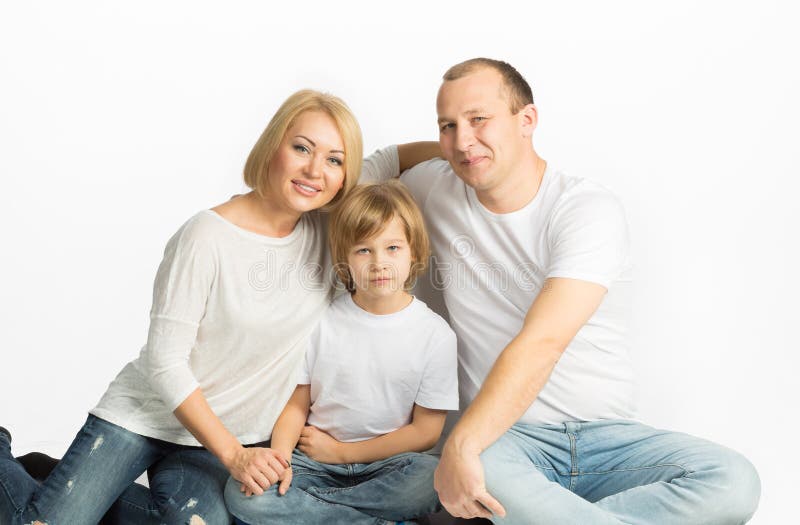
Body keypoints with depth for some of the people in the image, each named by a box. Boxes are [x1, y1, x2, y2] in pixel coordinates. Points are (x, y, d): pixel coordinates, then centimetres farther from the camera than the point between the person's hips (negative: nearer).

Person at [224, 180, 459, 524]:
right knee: (241, 494, -23)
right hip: (313, 457, 2)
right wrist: (279, 457, -17)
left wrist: (341, 451, -5)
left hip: (385, 464, -2)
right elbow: (296, 404, 4)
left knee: (431, 480, -34)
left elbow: (425, 432, -4)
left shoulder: (435, 334, -5)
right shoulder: (322, 321, 0)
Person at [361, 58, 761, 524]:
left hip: (609, 436, 0)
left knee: (734, 481, -27)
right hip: (509, 437, 1)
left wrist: (461, 446, -30)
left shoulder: (589, 210, -9)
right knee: (482, 468, -37)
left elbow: (541, 343, -21)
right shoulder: (436, 188, 4)